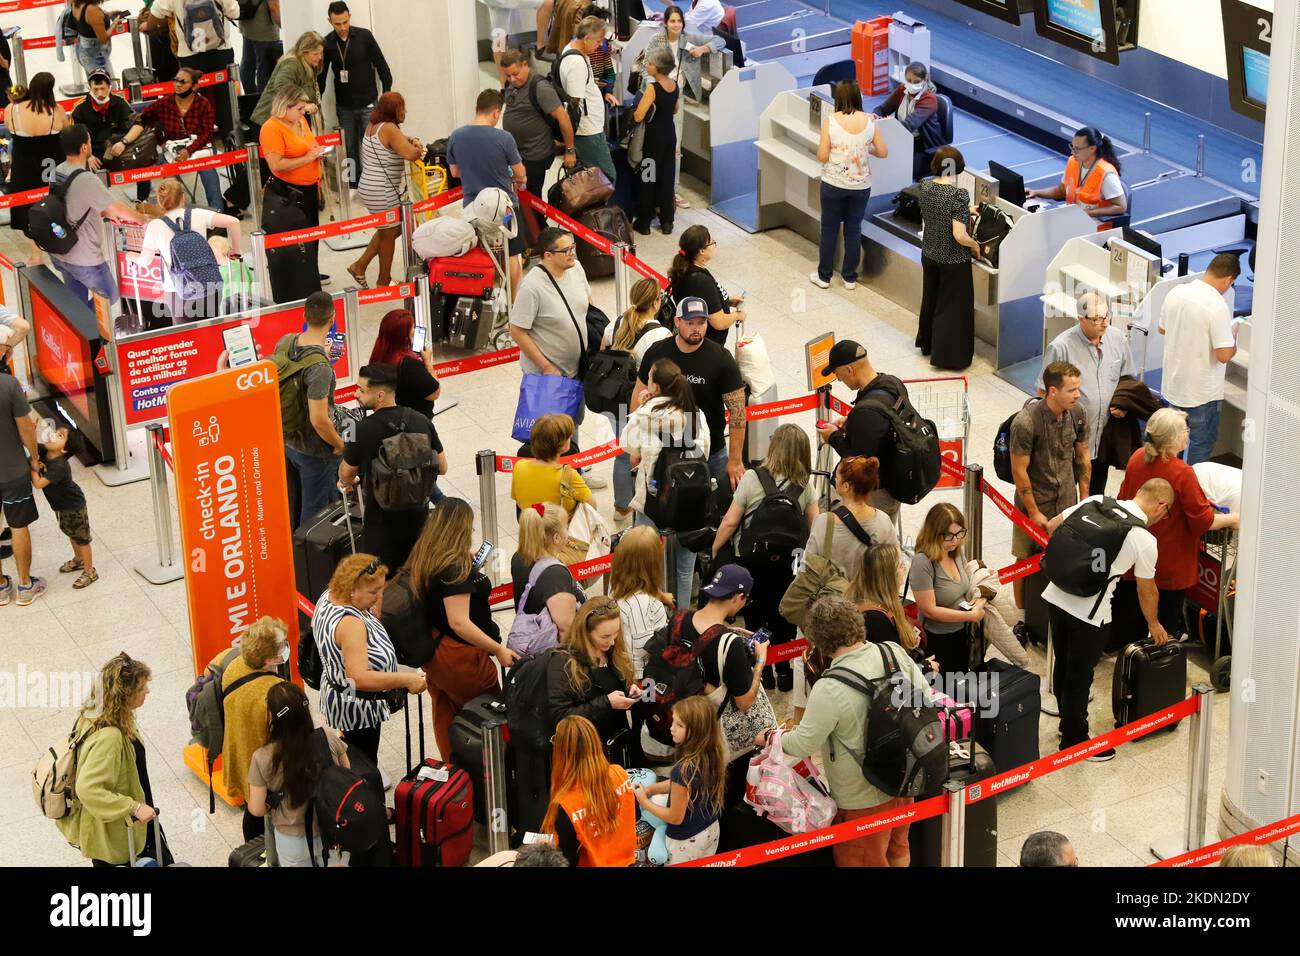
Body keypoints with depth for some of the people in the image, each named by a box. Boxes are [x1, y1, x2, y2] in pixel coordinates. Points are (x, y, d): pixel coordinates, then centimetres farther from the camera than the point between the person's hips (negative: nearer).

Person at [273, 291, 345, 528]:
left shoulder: (285, 342, -8)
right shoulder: (320, 367, -31)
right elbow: (319, 420, -30)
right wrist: (339, 443, -12)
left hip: (287, 439, 8)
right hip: (314, 450, -8)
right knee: (315, 509, 11)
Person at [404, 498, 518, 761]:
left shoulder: (423, 560, 0)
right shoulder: (454, 568, -25)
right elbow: (459, 623, -29)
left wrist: (469, 565, 19)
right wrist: (499, 650, -25)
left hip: (433, 649, 8)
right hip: (460, 657, -8)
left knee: (448, 717, 19)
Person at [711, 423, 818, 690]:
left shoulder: (753, 478, -15)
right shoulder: (805, 485, -6)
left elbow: (730, 522, -12)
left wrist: (715, 549, 1)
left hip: (751, 561, -2)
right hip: (784, 562, 3)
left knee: (755, 616, 12)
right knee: (781, 615, 17)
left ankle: (763, 672, 17)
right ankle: (783, 671, 23)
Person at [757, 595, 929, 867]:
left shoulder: (830, 689, -31)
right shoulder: (894, 652, -13)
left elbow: (803, 745, -20)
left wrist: (769, 739, -1)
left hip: (863, 798, -6)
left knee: (865, 861, 16)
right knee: (898, 849, 30)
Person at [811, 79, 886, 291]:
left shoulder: (830, 121, -14)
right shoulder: (870, 122, -7)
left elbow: (822, 156, -13)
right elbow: (883, 152, -1)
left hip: (834, 184, -2)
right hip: (861, 185, 2)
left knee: (829, 229, 12)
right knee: (854, 230, 13)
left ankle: (824, 276, 21)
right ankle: (850, 278, 20)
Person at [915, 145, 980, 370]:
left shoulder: (926, 187, -6)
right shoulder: (959, 195, -26)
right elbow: (959, 236, -28)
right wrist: (975, 245, -8)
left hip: (929, 255, 6)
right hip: (953, 261, -6)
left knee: (930, 299, 25)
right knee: (952, 306, 8)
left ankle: (927, 343, 42)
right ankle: (947, 356, 14)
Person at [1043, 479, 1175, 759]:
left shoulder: (1096, 502, 0)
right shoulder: (1145, 540, -10)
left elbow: (1052, 526, 6)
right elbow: (1147, 591, 3)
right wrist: (1154, 625, 21)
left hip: (1055, 597, 6)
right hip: (1088, 615, -6)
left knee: (1063, 667, 22)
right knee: (1079, 678, 11)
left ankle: (1068, 724, 42)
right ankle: (1074, 741, 26)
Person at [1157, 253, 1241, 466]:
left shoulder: (1176, 292, -4)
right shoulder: (1218, 307, -25)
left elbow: (1162, 329, 12)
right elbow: (1224, 355, -25)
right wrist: (1232, 334, -6)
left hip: (1173, 384, 7)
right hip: (1202, 392, -7)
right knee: (1202, 444, 10)